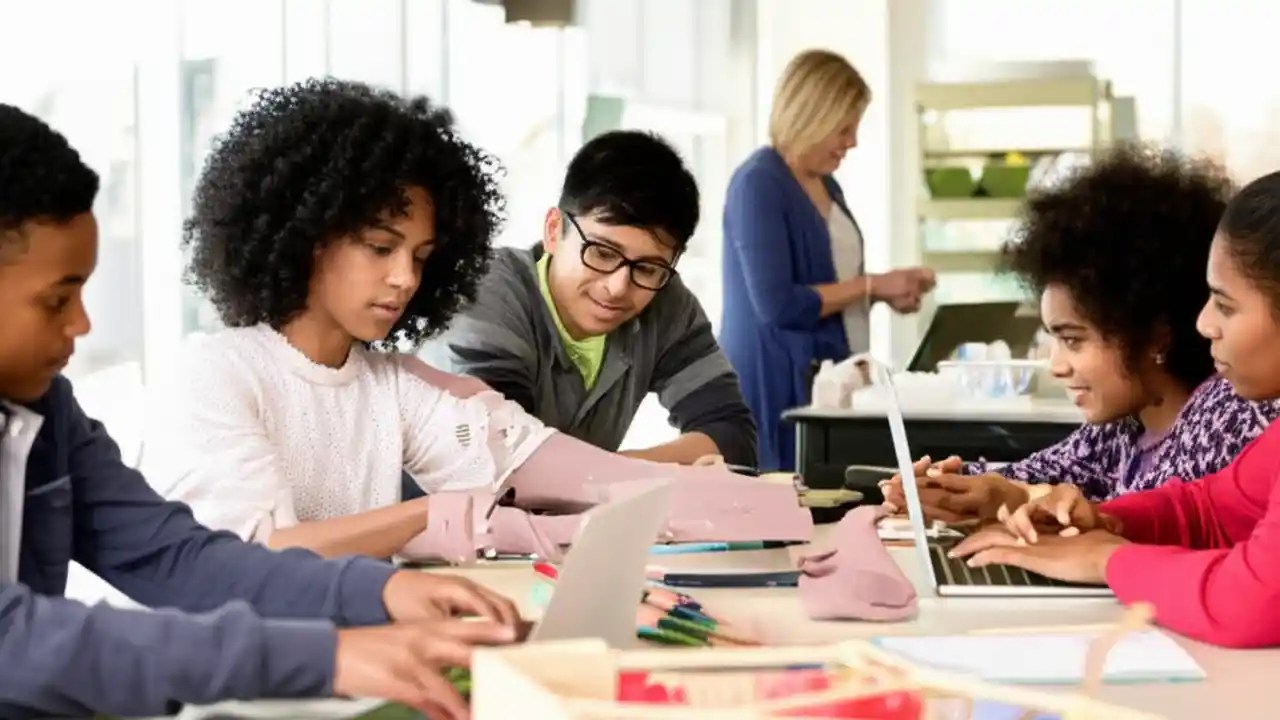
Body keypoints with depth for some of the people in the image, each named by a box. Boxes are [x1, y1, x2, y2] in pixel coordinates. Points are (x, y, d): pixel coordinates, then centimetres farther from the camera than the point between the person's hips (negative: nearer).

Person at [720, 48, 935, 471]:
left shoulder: (827, 187, 13)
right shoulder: (759, 184, -13)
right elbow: (777, 304, -21)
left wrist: (883, 294, 4)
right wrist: (872, 285, -15)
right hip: (777, 384, -8)